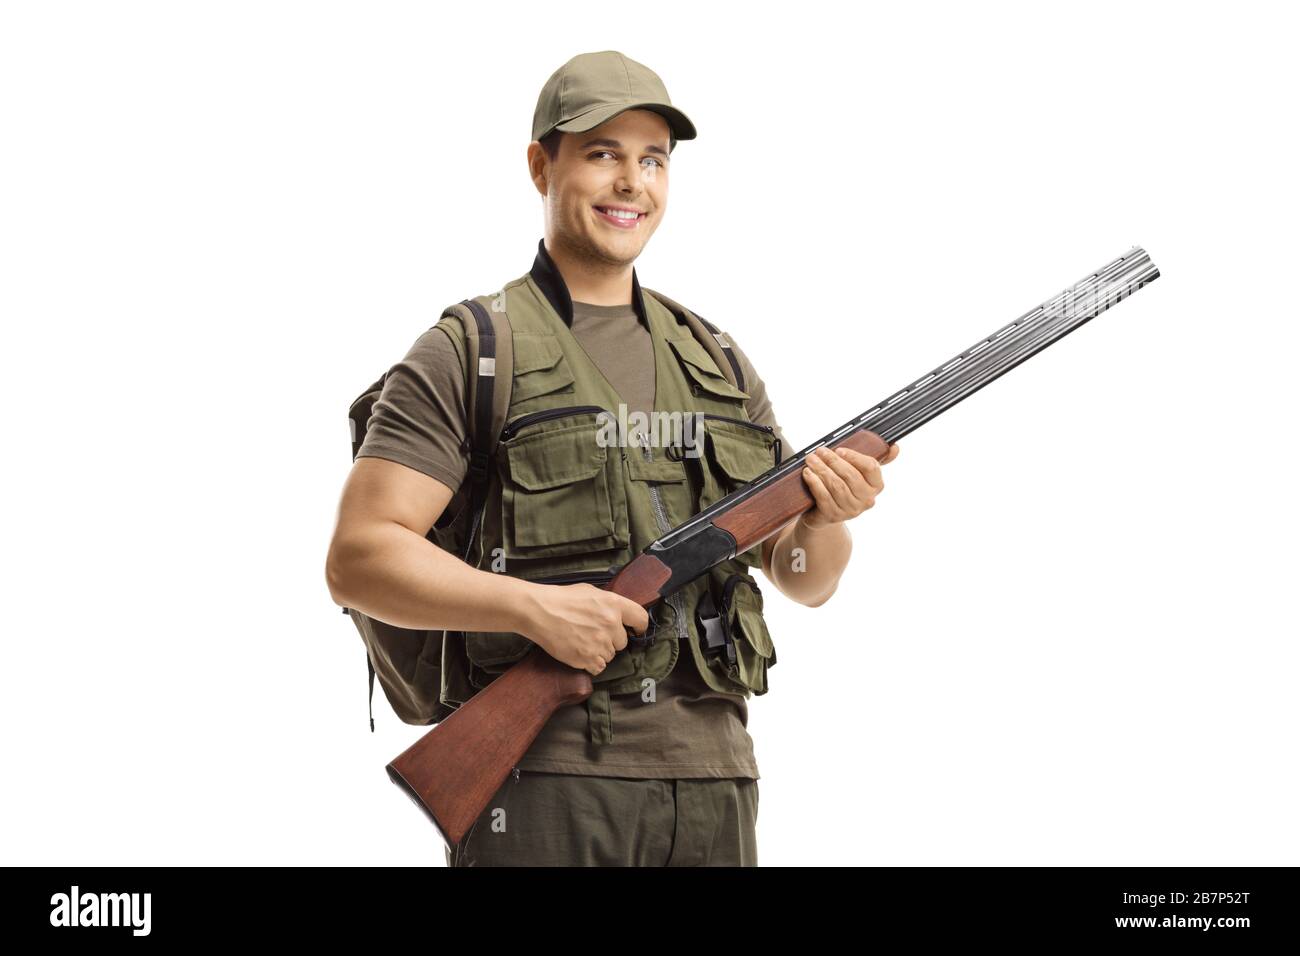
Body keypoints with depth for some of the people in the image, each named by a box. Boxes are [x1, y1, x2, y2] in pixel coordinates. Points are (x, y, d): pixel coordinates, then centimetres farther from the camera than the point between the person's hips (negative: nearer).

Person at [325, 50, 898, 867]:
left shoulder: (718, 364, 15)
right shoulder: (467, 355, 0)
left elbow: (805, 581, 16)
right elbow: (358, 559, -9)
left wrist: (826, 517, -6)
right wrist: (531, 605, -20)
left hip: (713, 774, 5)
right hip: (545, 777, -5)